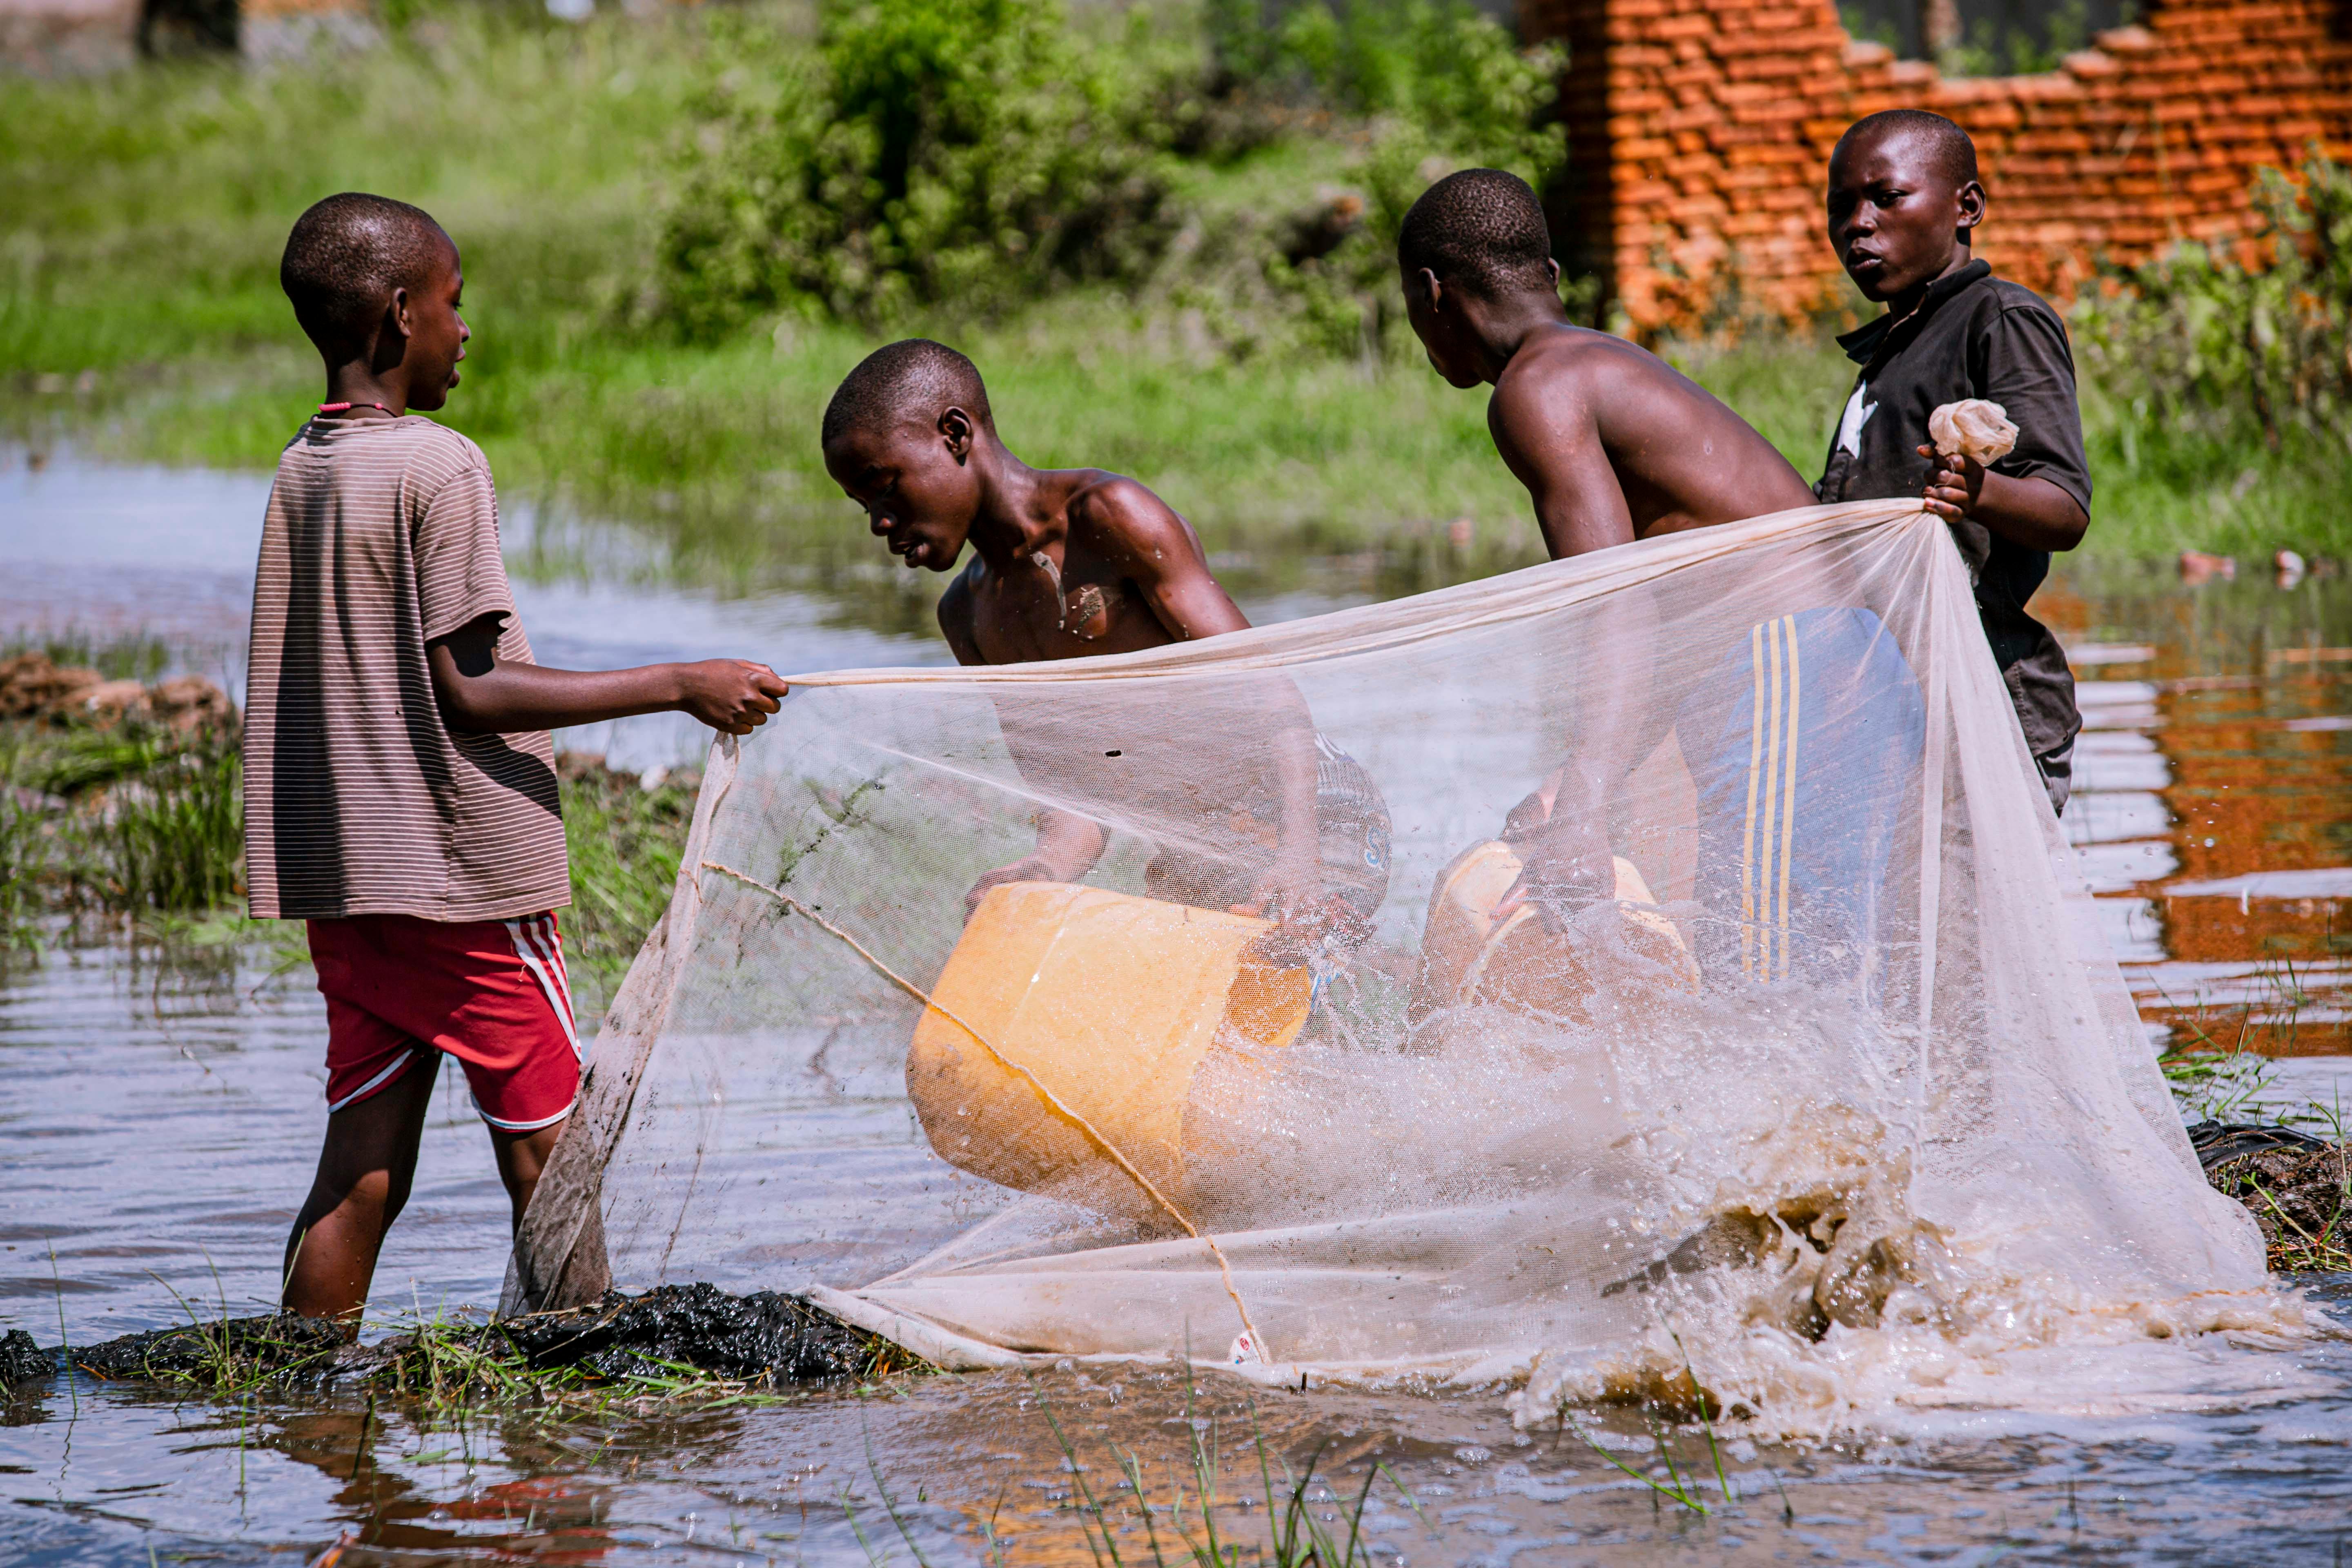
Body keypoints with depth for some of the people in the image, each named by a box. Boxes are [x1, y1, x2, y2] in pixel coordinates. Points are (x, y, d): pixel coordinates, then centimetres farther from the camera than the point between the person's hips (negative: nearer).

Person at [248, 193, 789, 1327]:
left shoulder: (299, 471, 11)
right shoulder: (438, 467, -12)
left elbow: (364, 674, 13)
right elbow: (465, 688, -16)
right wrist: (679, 688, -15)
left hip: (339, 873, 7)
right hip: (463, 868, -7)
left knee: (363, 1176, 7)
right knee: (551, 1175, 1)